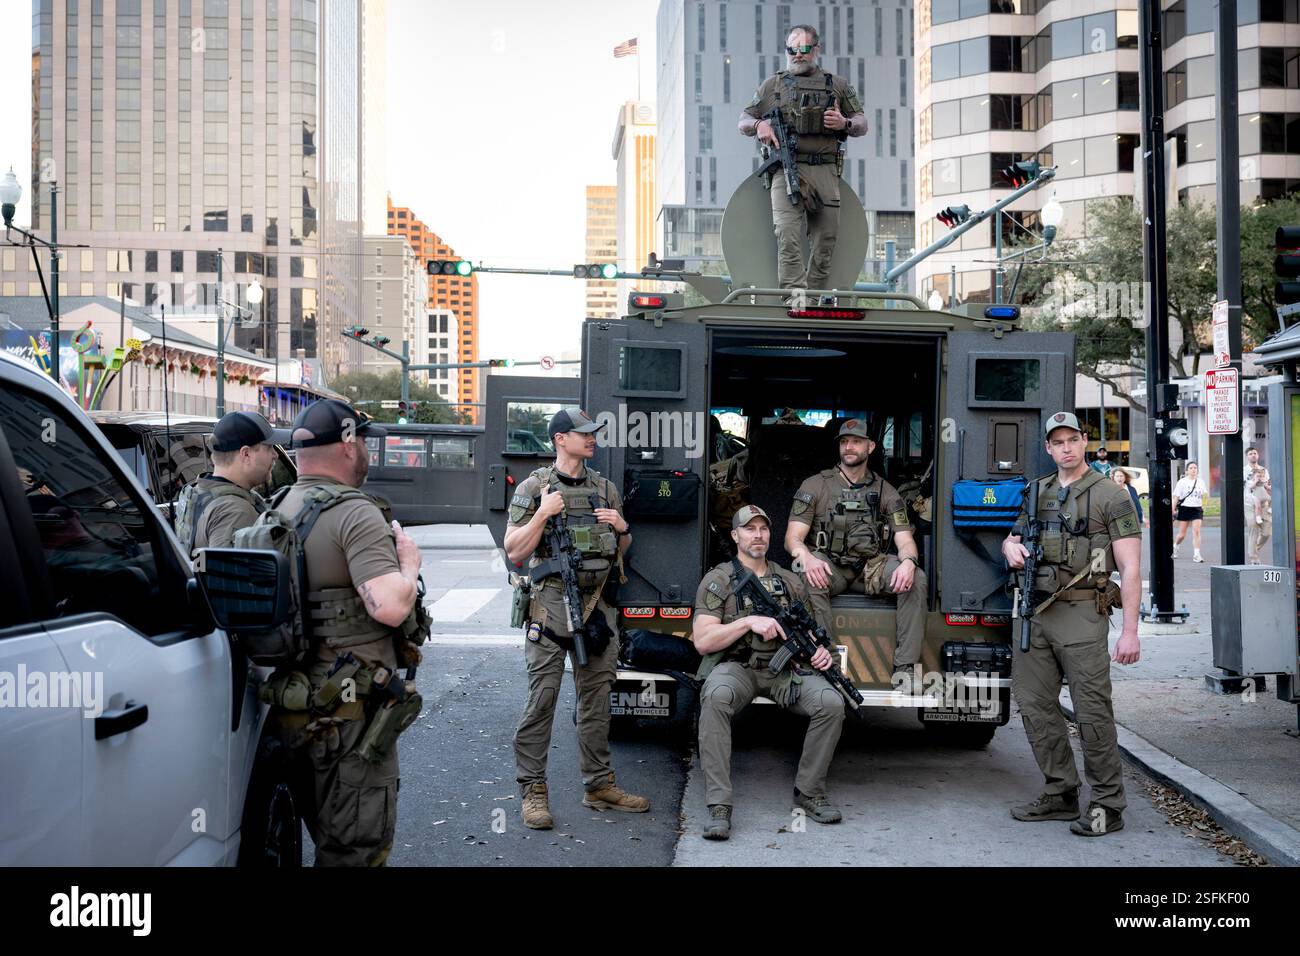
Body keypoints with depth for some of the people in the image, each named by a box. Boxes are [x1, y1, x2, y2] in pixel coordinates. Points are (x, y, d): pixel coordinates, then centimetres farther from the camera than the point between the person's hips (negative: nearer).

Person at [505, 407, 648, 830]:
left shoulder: (606, 488, 14)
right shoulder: (534, 487, -1)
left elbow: (622, 550, 21)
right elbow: (514, 551, -5)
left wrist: (621, 528, 0)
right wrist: (543, 513, -15)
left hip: (598, 603, 5)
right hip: (552, 601, -5)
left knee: (596, 699, 11)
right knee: (542, 697, -5)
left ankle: (599, 784, 21)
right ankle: (533, 790, 3)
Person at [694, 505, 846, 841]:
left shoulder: (789, 581, 16)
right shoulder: (718, 580, 4)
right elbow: (702, 642, -6)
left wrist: (819, 650, -1)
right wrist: (749, 621, -16)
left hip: (784, 668, 3)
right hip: (736, 667, -3)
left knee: (831, 703, -24)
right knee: (716, 696, -38)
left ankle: (809, 791, -4)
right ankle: (719, 806, -32)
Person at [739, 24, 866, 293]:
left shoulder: (838, 85, 18)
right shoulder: (773, 84, 17)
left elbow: (862, 124, 19)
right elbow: (743, 122, 18)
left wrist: (845, 124, -4)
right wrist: (758, 125, -5)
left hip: (825, 171, 2)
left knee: (826, 240, 0)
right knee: (788, 236, -18)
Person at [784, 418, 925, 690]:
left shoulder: (885, 491, 10)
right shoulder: (815, 486, 4)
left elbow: (905, 540, 3)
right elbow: (792, 537, -4)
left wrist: (908, 562, -23)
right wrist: (806, 557, -29)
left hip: (872, 568, 2)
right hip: (830, 567, -2)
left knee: (916, 578, -25)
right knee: (807, 577, -36)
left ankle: (905, 667, -22)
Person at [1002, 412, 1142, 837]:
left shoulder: (1110, 496, -2)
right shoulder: (1037, 493, 16)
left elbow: (1130, 568, -6)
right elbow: (1012, 539, 29)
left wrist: (1129, 631, -13)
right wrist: (1011, 547, 2)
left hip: (1080, 614, -6)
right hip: (1034, 611, 6)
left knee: (1093, 710, -5)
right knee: (1035, 705, 8)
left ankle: (1107, 806, 5)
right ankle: (1061, 794, 20)